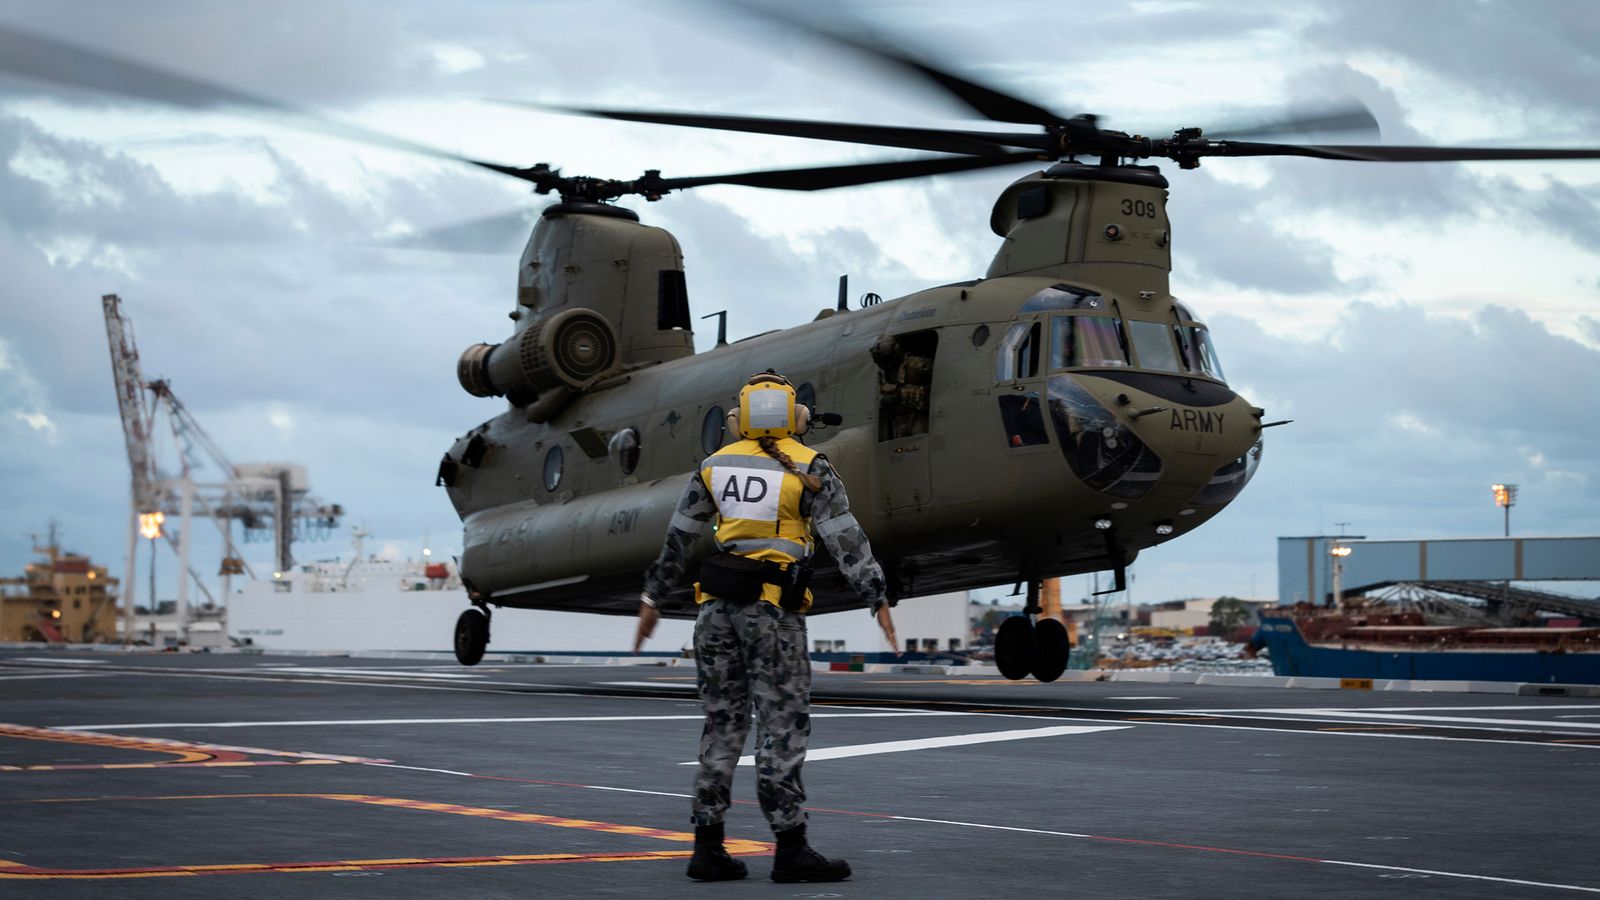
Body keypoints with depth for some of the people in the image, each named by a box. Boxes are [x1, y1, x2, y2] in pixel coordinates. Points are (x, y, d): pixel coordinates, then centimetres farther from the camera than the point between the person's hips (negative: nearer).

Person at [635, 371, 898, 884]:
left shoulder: (715, 466, 9)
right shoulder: (808, 468, -3)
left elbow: (677, 540, 15)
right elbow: (846, 540, -8)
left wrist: (652, 599, 22)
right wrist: (877, 601, -7)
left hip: (718, 604, 5)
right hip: (774, 608, -5)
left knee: (723, 723, 9)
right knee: (783, 725, -3)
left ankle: (707, 846, 7)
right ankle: (790, 850, -4)